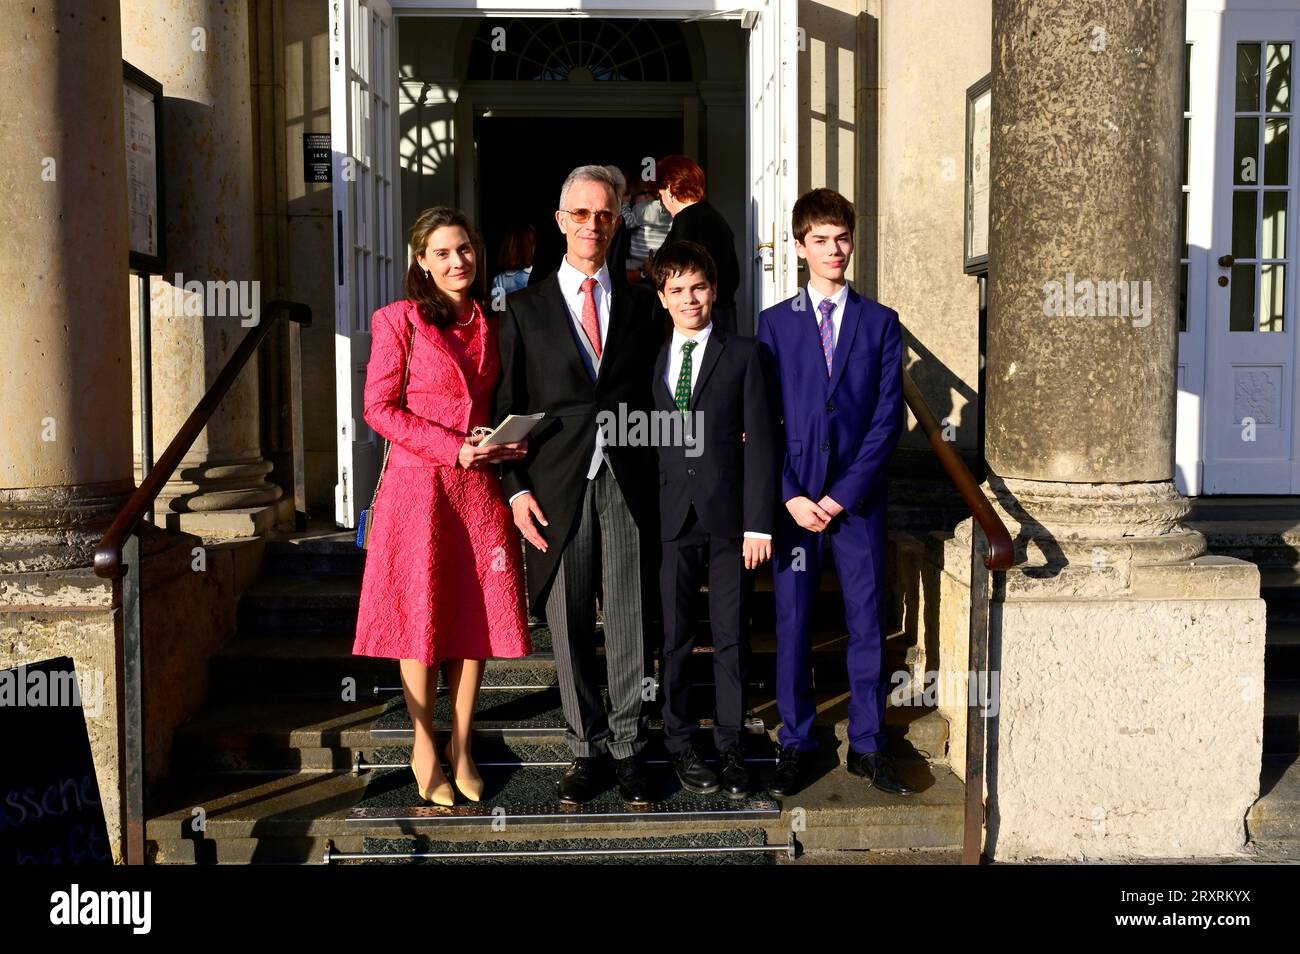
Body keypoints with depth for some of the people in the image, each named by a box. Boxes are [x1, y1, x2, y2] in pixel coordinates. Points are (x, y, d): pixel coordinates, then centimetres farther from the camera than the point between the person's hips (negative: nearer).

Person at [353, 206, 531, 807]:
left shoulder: (491, 324, 13)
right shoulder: (400, 320, -2)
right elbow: (379, 407, -7)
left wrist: (510, 443, -2)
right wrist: (453, 447, -15)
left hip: (481, 486, 4)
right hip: (420, 483, -4)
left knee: (478, 615, 5)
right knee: (422, 615, 2)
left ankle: (462, 748, 19)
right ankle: (425, 749, 16)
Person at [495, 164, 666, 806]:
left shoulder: (639, 304, 10)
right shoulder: (526, 309, 6)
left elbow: (654, 394, 12)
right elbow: (507, 407, 4)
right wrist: (516, 488, -4)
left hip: (628, 482, 1)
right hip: (557, 486, 0)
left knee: (630, 622, 4)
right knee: (570, 626, 6)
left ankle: (628, 748, 17)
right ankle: (585, 748, 19)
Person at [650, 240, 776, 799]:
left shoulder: (743, 356, 3)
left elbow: (760, 442, -1)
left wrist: (758, 523, -7)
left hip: (729, 519, -1)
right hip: (669, 518, 2)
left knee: (732, 638, 5)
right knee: (674, 639, 7)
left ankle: (731, 748, 16)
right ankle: (680, 746, 19)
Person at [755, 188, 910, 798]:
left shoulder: (881, 322, 6)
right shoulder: (774, 323, 7)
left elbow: (888, 417, 0)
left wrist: (844, 494, -9)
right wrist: (791, 496, -8)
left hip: (858, 497, 0)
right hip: (794, 498, 0)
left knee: (867, 621, 5)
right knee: (791, 623, 4)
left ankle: (867, 744, 17)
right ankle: (794, 744, 17)